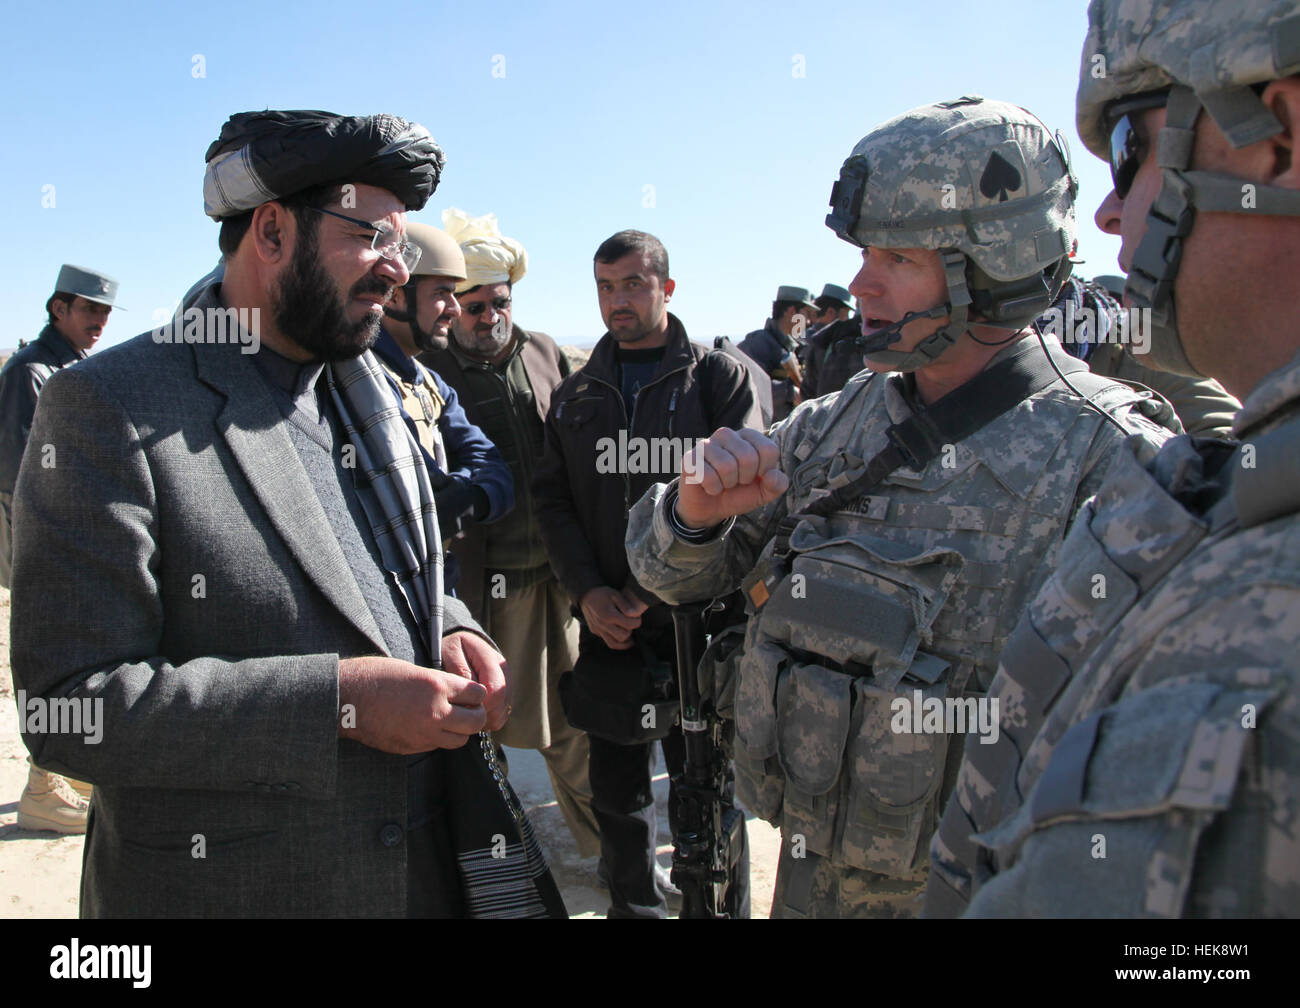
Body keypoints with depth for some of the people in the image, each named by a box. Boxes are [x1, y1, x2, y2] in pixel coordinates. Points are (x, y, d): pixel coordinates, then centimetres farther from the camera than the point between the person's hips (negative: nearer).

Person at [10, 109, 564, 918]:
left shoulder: (372, 394, 8)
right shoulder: (112, 406, -14)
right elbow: (69, 707, -18)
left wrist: (449, 633, -4)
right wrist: (339, 700, -23)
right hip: (236, 886, -6)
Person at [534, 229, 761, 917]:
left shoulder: (719, 378, 1)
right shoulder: (574, 396, 13)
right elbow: (551, 500, 10)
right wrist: (588, 592, -5)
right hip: (608, 628, 4)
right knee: (616, 791, 12)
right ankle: (633, 906, 29)